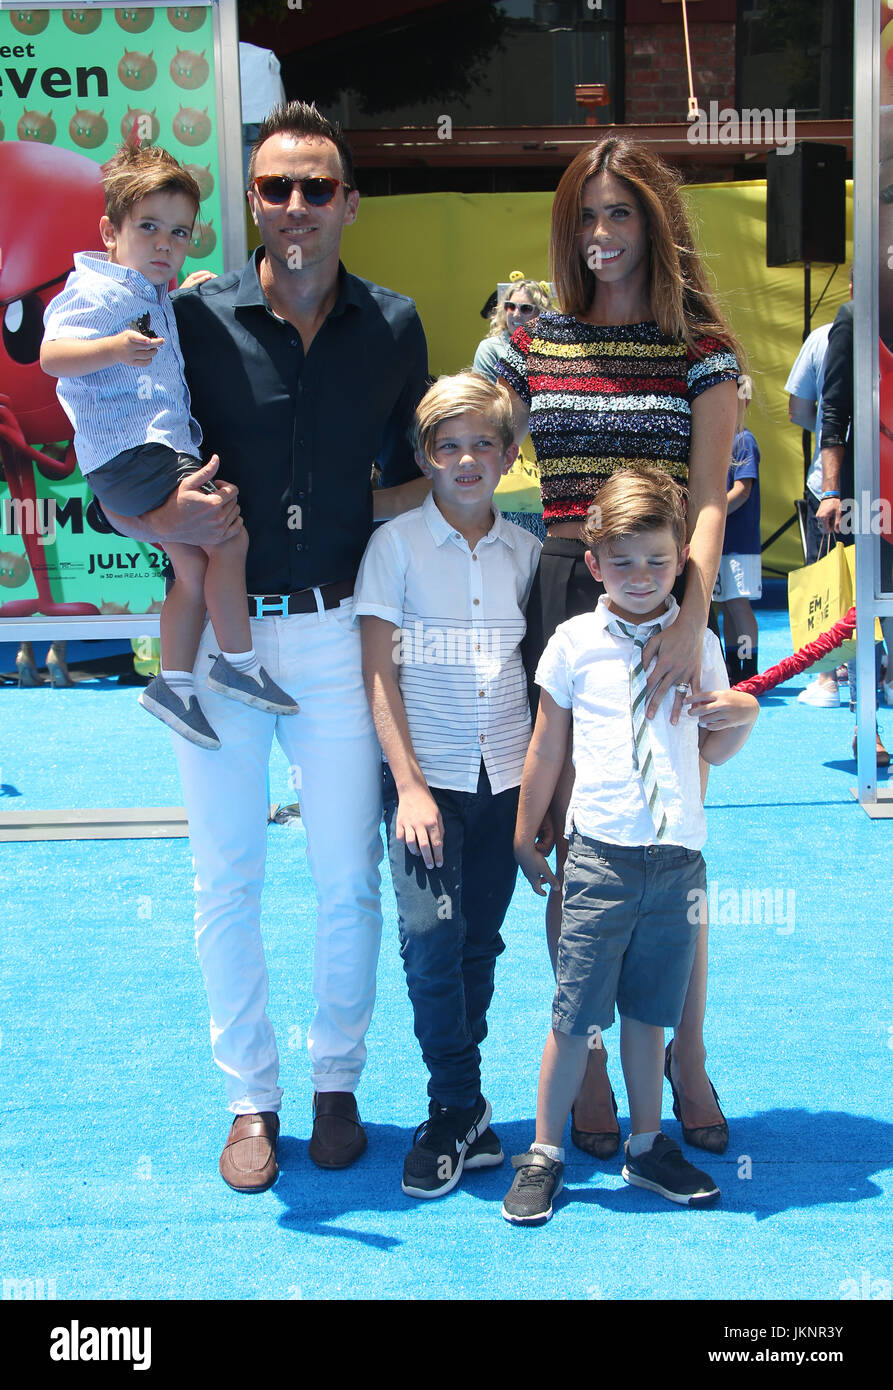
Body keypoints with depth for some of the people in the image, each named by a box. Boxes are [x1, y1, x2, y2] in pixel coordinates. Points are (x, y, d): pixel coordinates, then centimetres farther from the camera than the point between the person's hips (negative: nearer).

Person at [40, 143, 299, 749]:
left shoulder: (155, 296, 19)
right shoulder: (98, 291, -11)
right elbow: (52, 354, -26)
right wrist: (115, 349, -44)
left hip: (164, 450, 11)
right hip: (129, 453, -11)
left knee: (194, 569, 12)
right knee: (229, 537, -15)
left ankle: (174, 686, 20)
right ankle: (240, 664, -4)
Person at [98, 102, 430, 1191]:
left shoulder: (392, 327, 4)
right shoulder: (196, 318, -2)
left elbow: (416, 478, 15)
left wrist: (364, 514, -4)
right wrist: (160, 520, -20)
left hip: (335, 631, 1)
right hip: (215, 632, -1)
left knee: (348, 877, 7)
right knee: (225, 879, 7)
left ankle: (337, 1083, 27)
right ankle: (251, 1098, 23)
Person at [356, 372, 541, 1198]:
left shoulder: (526, 550, 7)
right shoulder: (397, 544, -1)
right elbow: (379, 675, -4)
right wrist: (410, 786, -10)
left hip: (506, 776, 3)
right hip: (427, 774, -3)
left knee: (481, 940, 6)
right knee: (432, 935, -13)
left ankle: (457, 1106, 21)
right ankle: (459, 1108, 3)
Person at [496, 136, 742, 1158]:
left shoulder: (702, 350, 3)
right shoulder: (536, 343, 10)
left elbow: (708, 500, -7)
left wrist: (691, 621, -20)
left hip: (668, 606, -1)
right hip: (564, 600, 2)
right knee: (576, 848, 4)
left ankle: (686, 1055, 20)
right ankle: (584, 1059, 18)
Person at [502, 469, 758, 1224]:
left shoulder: (698, 644, 7)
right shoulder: (575, 643, 0)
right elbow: (547, 748, 8)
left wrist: (745, 715, -4)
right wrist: (524, 836, 12)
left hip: (679, 860, 2)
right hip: (601, 858, -2)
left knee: (648, 1012, 13)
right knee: (575, 1016, 1)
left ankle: (647, 1146, 28)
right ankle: (545, 1152, 16)